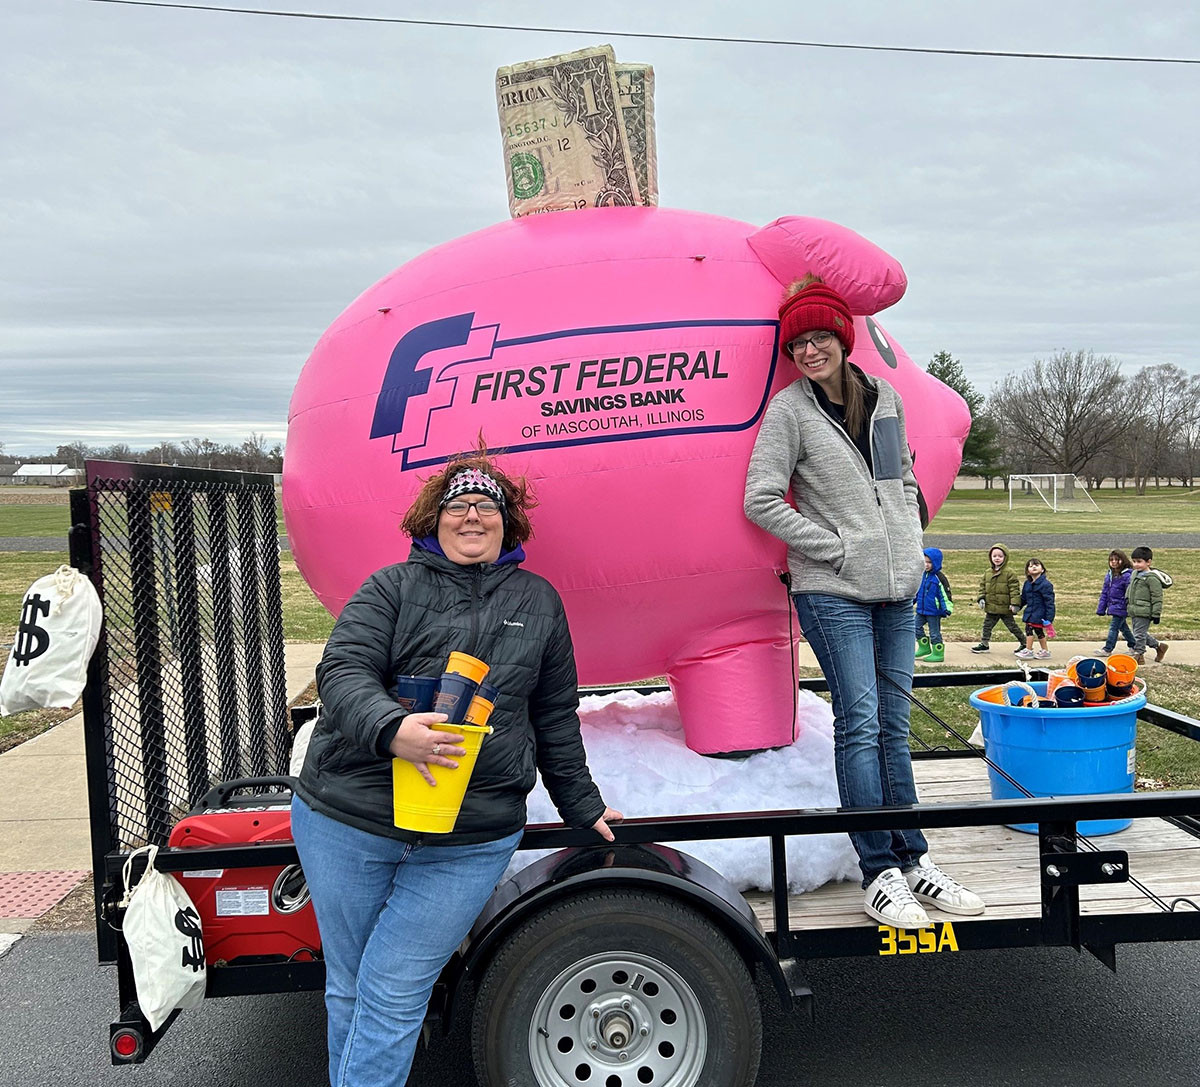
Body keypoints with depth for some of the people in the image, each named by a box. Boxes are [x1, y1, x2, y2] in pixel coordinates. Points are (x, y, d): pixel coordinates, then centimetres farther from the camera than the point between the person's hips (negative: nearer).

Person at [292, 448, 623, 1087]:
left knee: (394, 996, -2)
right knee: (348, 989, 14)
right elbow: (342, 670, -10)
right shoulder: (394, 586, 4)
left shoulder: (538, 602, 12)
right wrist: (391, 728, -29)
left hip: (469, 842, 0)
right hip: (346, 820, 0)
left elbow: (556, 717, 19)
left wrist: (580, 805, 23)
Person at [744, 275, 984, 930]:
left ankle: (913, 860, 19)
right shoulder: (789, 410, -6)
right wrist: (836, 548, -11)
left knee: (893, 726, 10)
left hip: (897, 589, 5)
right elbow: (761, 500, -10)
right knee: (860, 724, -6)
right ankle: (880, 875, 2)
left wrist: (911, 545, 11)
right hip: (832, 593, -5)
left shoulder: (886, 398, 10)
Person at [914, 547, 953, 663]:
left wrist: (947, 609, -20)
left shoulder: (939, 578, -15)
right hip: (922, 610, 8)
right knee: (917, 627, 10)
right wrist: (913, 601, 24)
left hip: (934, 611, -8)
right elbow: (919, 590, 20)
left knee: (934, 632, 0)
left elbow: (946, 594, -15)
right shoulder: (924, 575, 7)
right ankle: (924, 648, 24)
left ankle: (938, 654, 10)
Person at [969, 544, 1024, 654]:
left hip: (1005, 607, -6)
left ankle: (1024, 643, 20)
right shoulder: (988, 573, 7)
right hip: (991, 607, 6)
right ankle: (984, 644, 23)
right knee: (987, 625, 11)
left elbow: (1014, 589, -13)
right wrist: (981, 598, 0)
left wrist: (1014, 603, -18)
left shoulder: (1010, 573, -11)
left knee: (1012, 626, 5)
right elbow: (982, 586, 14)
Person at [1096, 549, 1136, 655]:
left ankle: (1107, 649, -1)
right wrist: (1101, 609, 12)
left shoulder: (1127, 576, -15)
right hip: (1113, 607, 8)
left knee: (1113, 627, -6)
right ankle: (1134, 646, 32)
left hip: (1121, 607, -8)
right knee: (1123, 627, 18)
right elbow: (1104, 593, 14)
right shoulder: (1109, 576, 9)